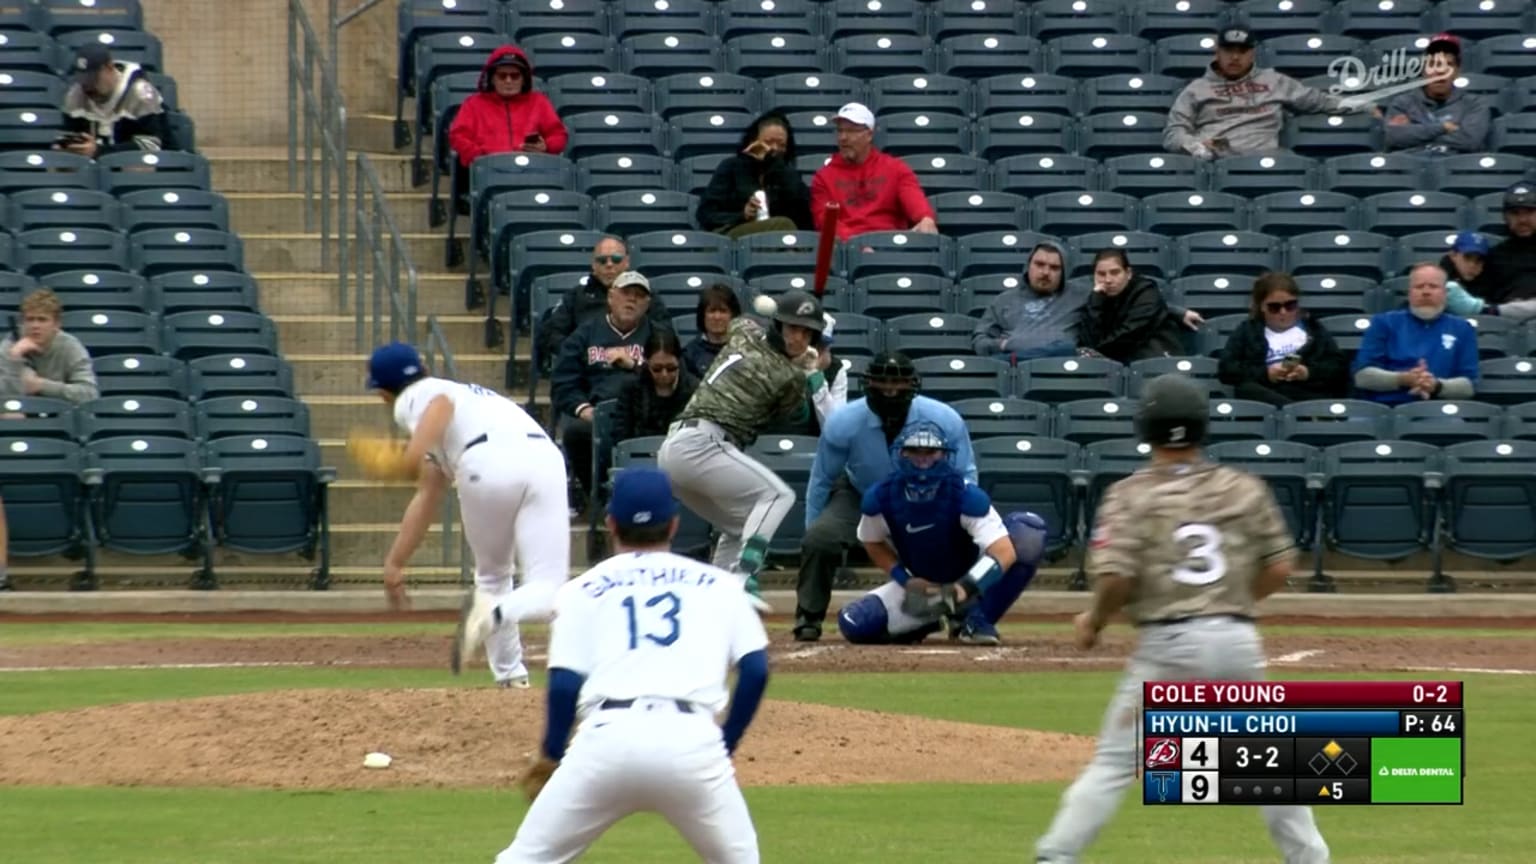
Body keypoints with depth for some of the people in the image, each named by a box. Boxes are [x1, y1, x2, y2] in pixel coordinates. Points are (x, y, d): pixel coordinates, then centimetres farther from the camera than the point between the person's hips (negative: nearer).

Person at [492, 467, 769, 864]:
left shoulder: (583, 590, 19)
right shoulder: (718, 584, 21)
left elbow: (564, 683, 7)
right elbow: (755, 670, 9)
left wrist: (550, 756, 20)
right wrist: (726, 746, 19)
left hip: (608, 739, 0)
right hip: (692, 740, 0)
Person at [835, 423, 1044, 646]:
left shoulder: (966, 496, -28)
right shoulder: (880, 498, -17)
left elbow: (1004, 552, -37)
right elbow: (873, 542, 3)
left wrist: (963, 589, -49)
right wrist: (904, 579, -13)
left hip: (970, 579, -2)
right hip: (920, 586, 2)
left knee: (1029, 531, -29)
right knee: (855, 625, -21)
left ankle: (976, 620, -20)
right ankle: (926, 621, 10)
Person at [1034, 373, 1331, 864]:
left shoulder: (1132, 495, -4)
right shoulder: (1245, 489, 6)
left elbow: (1115, 578, -12)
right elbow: (1280, 569, 6)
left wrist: (1094, 622, 7)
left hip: (1166, 641, -3)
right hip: (1239, 638, 3)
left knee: (1114, 763, 0)